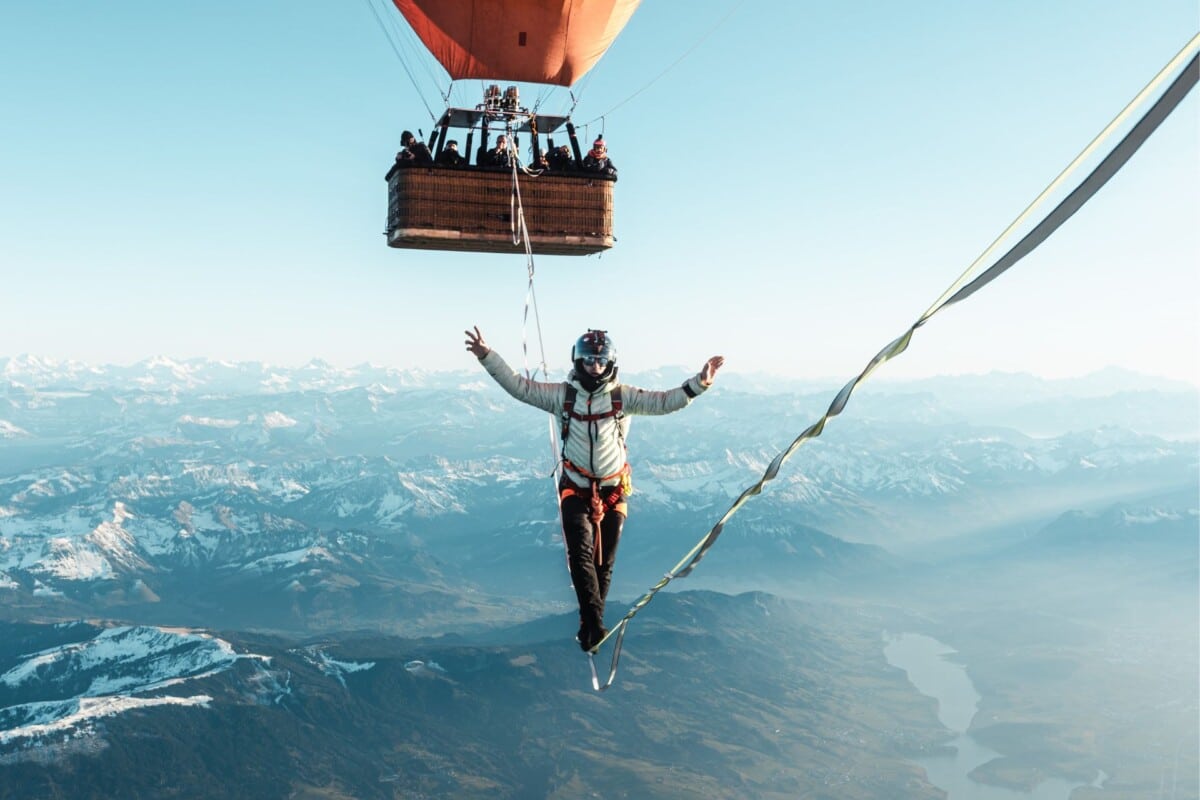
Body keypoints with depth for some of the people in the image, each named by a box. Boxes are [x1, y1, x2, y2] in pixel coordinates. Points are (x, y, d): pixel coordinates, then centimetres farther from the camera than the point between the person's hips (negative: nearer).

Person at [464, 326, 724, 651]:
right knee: (581, 554, -19)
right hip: (576, 490, -1)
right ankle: (595, 624, -20)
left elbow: (664, 402, -13)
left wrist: (699, 382, -27)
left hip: (613, 492, 1)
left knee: (604, 561, 9)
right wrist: (486, 356, -13)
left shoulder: (623, 396, -6)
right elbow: (518, 386, -5)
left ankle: (590, 625, 24)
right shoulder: (563, 395, -5)